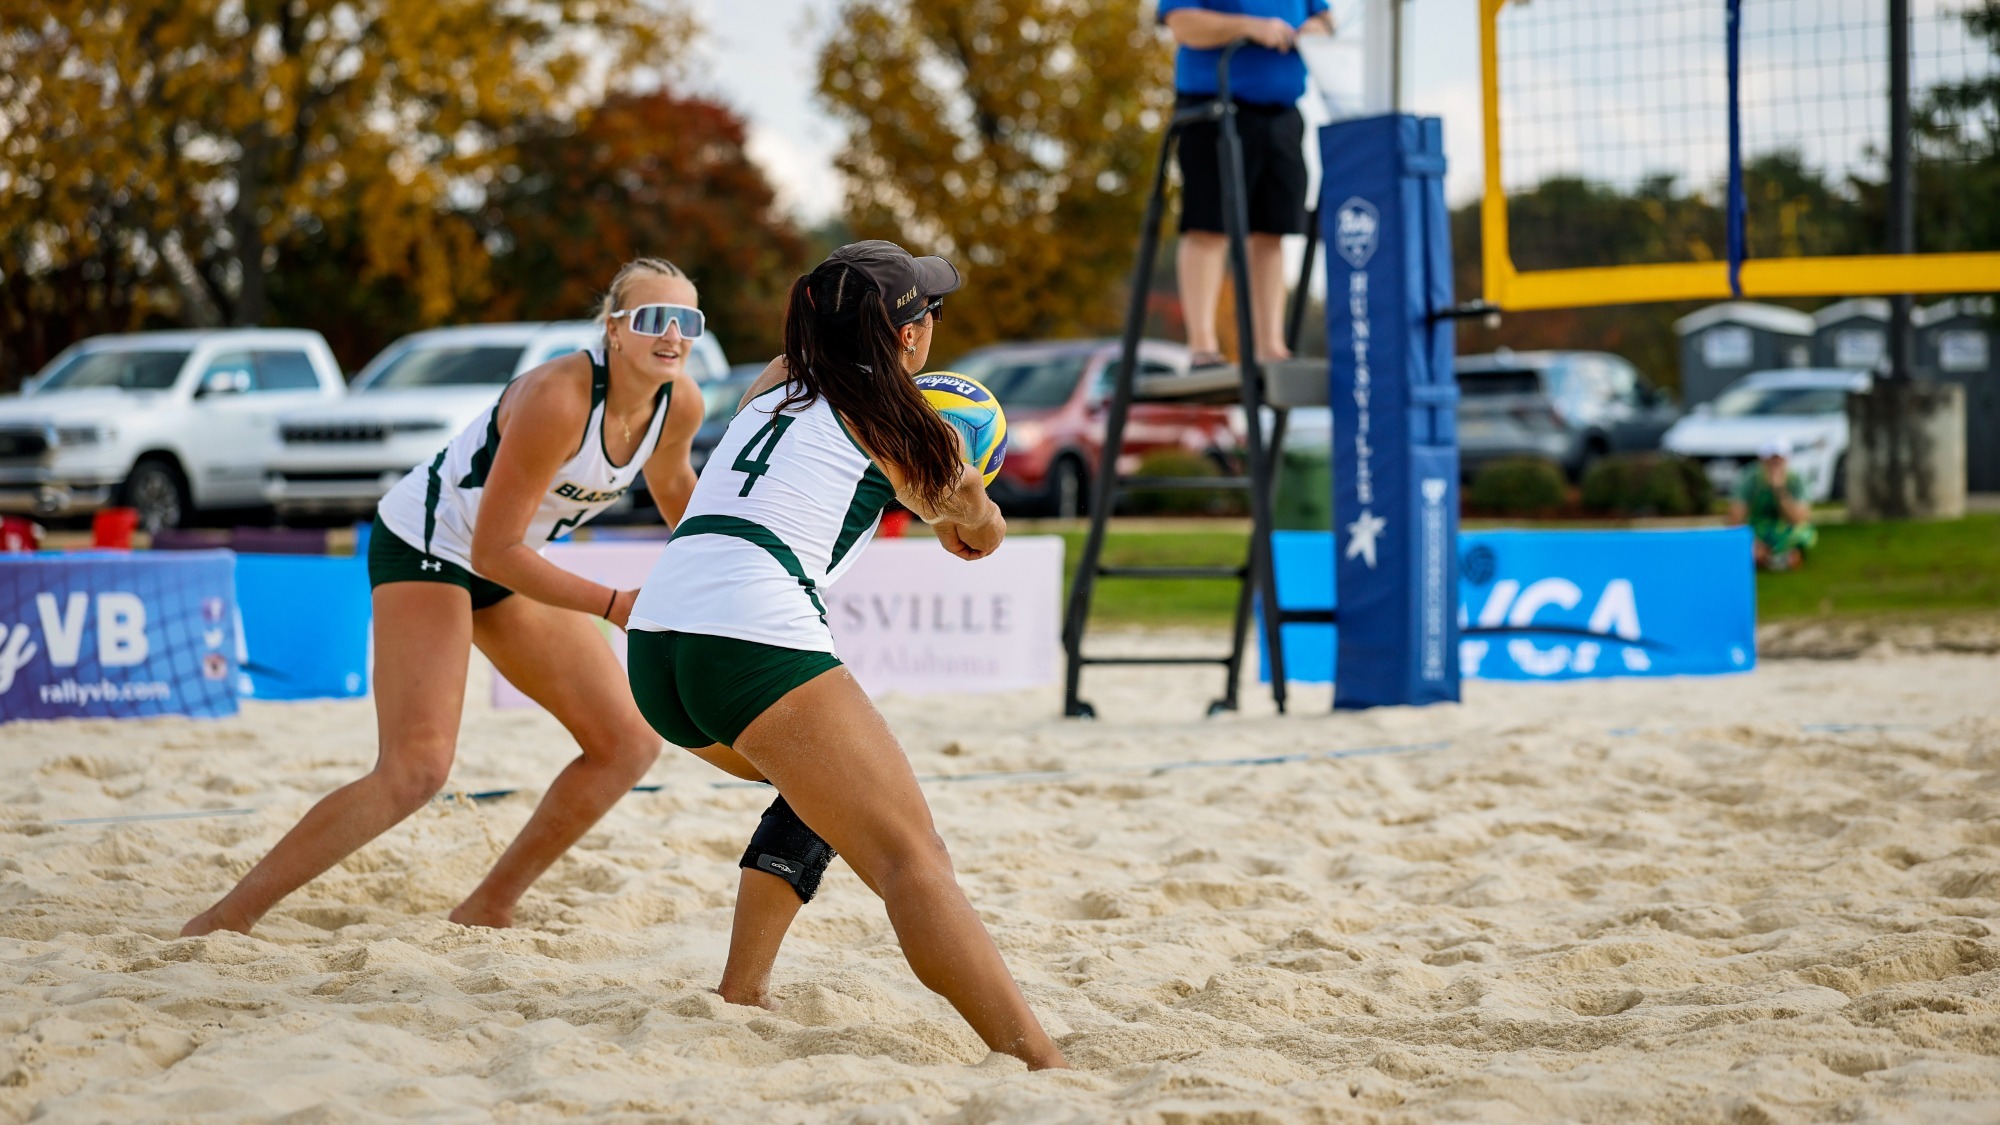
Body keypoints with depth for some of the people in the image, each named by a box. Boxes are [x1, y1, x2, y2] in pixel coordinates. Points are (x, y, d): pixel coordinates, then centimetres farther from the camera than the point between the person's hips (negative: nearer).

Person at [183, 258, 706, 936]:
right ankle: (224, 920, -18)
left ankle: (487, 910, 16)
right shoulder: (558, 398, -31)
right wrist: (613, 606, -25)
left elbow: (671, 481, 17)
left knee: (628, 744, 6)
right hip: (427, 544, -9)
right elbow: (493, 550, -27)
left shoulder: (680, 404, -9)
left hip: (508, 565, 9)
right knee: (416, 768, -25)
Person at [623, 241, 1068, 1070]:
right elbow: (982, 537, 28)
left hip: (654, 637, 7)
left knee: (822, 792, 32)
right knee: (912, 858, -12)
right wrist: (954, 506, 49)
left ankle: (740, 996, 25)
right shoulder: (901, 426, 10)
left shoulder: (773, 388, 25)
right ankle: (1041, 1068, -26)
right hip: (753, 638, -7)